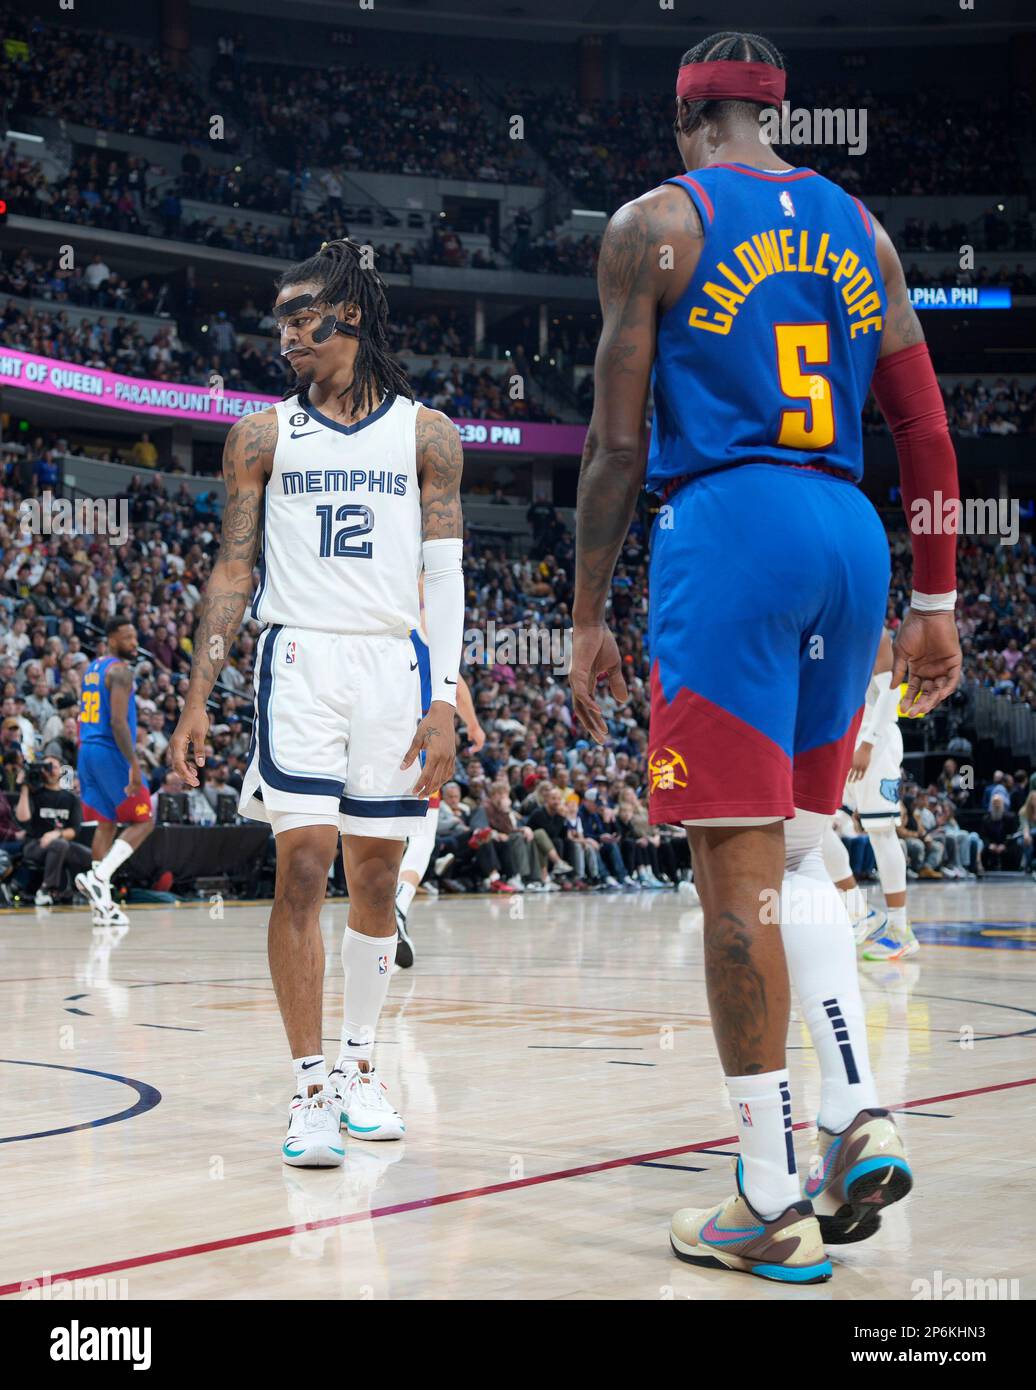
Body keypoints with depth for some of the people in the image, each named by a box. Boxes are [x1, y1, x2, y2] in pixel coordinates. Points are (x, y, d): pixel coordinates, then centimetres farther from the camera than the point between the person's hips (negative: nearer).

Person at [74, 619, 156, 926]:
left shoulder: (91, 668, 17)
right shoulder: (120, 670, -12)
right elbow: (118, 722, -21)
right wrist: (134, 764, -23)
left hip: (88, 751, 9)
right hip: (112, 752, -9)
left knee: (106, 825, 12)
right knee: (143, 822, -1)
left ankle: (102, 906, 8)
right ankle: (98, 876, -16)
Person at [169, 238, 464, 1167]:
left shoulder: (425, 434, 7)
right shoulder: (265, 435, 8)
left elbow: (444, 576, 5)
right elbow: (233, 573, 8)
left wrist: (445, 699, -5)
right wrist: (196, 700, 1)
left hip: (394, 664, 1)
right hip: (301, 659, -1)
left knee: (376, 874, 6)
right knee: (303, 864, -11)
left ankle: (358, 1067, 21)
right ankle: (310, 1088, -7)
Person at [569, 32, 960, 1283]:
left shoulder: (656, 223, 3)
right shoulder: (856, 228, 17)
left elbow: (617, 440, -3)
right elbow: (926, 432, 13)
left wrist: (587, 618, 1)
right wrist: (934, 603, 17)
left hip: (727, 531, -5)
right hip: (849, 535, 5)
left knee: (739, 868, -3)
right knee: (795, 852, 18)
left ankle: (771, 1203, -1)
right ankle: (857, 1113, 3)